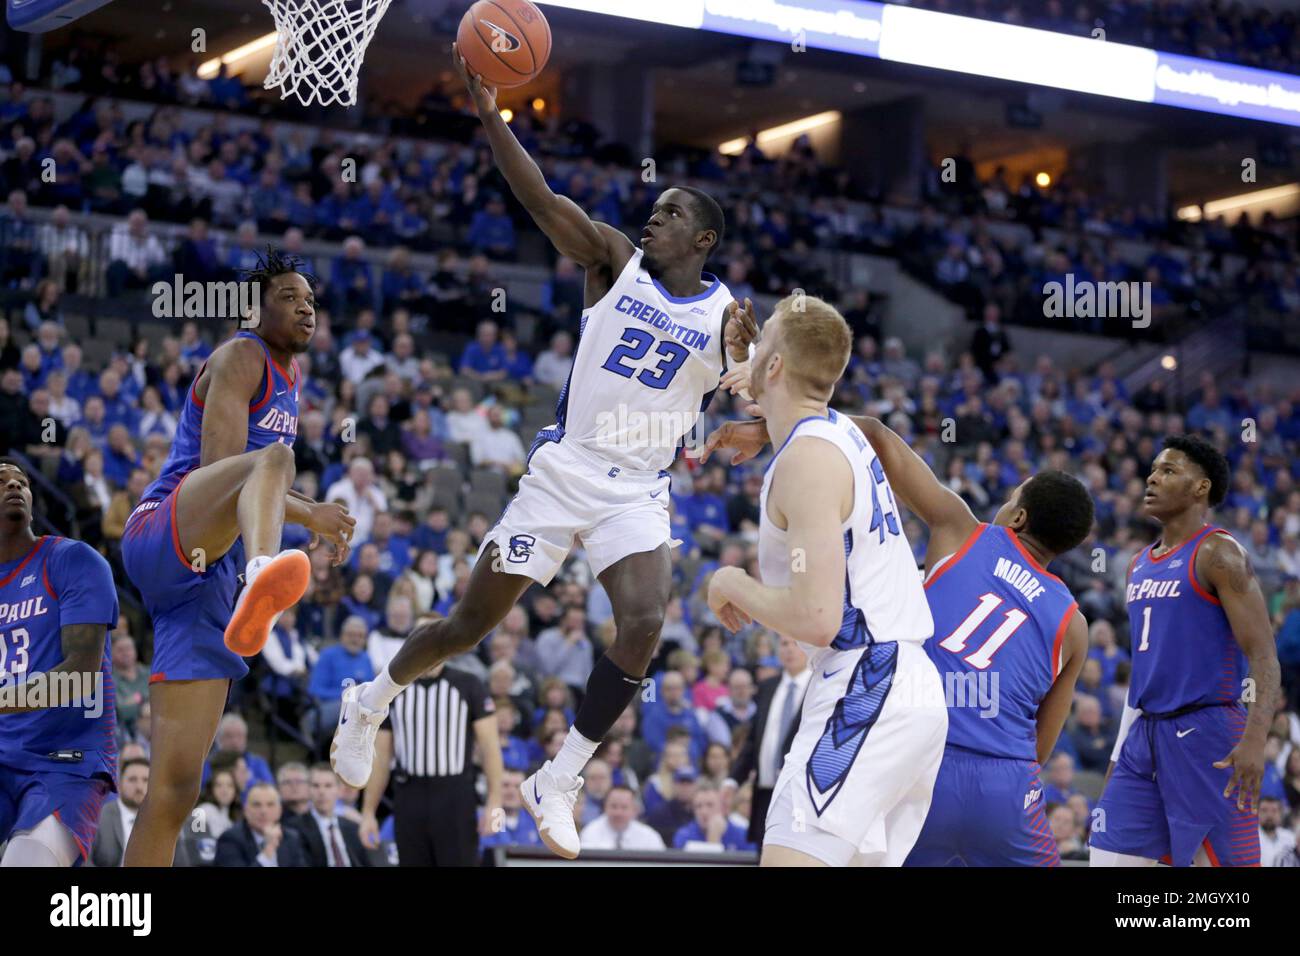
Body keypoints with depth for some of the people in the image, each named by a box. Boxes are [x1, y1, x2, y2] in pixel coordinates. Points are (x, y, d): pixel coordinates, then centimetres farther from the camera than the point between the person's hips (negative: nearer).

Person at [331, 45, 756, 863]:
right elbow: (542, 199, -14)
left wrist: (748, 363, -20)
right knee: (474, 621, 5)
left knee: (645, 625, -24)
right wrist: (491, 116, -26)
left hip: (639, 495, 0)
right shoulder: (616, 260, 0)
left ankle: (558, 783, -10)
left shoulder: (728, 316, 3)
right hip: (562, 472, 0)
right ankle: (373, 700, 34)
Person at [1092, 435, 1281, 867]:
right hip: (1145, 734, 8)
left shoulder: (1217, 553, -8)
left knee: (1227, 860, -8)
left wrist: (1255, 740, -28)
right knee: (1107, 855, 4)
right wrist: (1118, 755, 21)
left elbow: (1264, 655, -15)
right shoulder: (1140, 564, 17)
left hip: (1206, 733, -8)